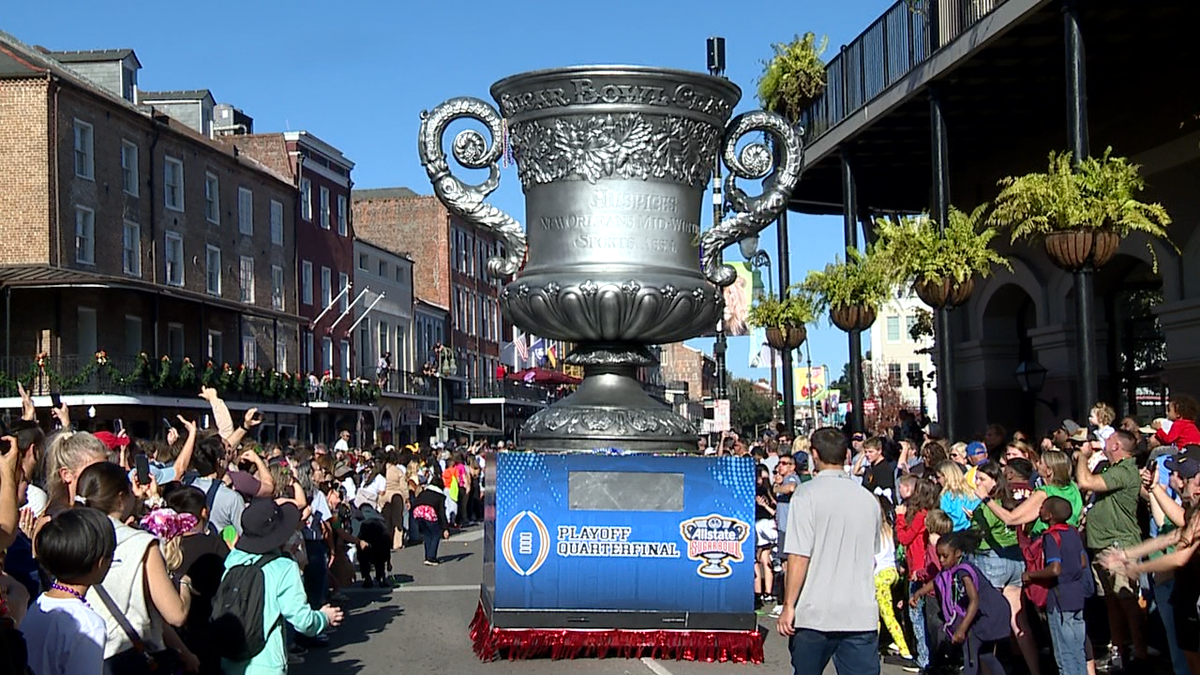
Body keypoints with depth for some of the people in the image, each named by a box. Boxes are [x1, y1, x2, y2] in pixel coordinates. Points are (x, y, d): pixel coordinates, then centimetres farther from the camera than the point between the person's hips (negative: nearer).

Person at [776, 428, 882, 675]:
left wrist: (788, 606, -7)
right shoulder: (868, 499, 9)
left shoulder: (807, 494, -7)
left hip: (815, 612, -3)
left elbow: (798, 557, -12)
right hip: (862, 615, 3)